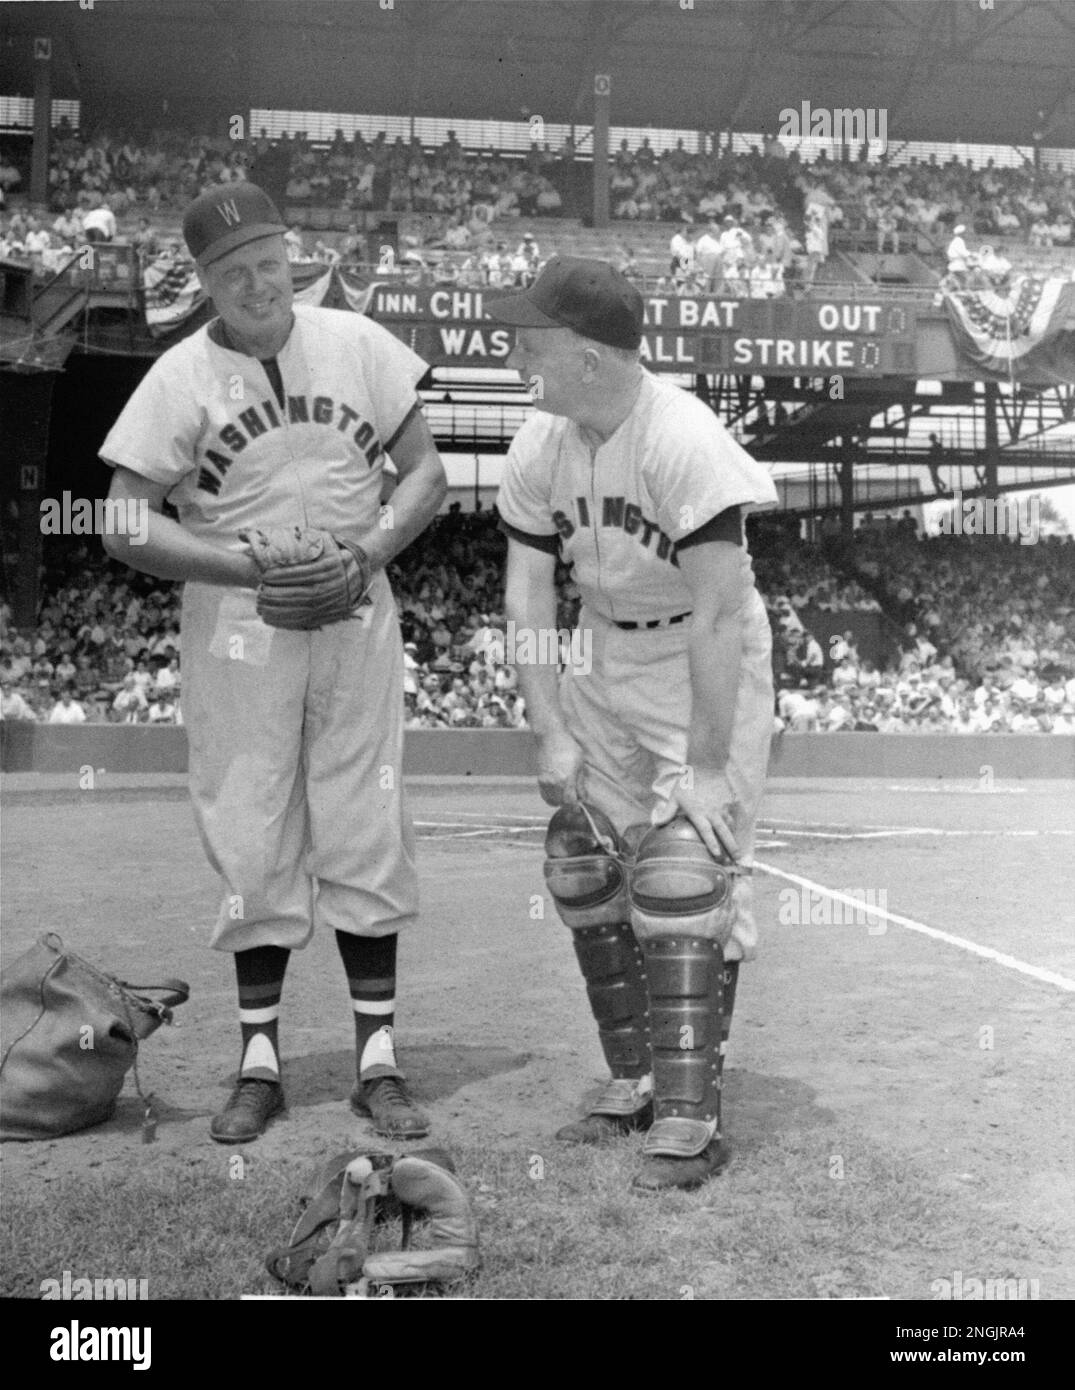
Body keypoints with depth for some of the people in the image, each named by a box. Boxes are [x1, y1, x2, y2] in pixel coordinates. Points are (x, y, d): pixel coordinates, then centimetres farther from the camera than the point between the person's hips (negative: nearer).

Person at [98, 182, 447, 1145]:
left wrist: (375, 546, -12)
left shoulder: (359, 345, 2)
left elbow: (425, 472, 7)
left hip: (356, 626, 2)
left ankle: (378, 1060, 13)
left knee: (367, 834, 3)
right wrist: (257, 566, -18)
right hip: (239, 636, -1)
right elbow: (128, 529, -7)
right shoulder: (179, 378, -4)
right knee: (254, 840, 4)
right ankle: (259, 1063, 18)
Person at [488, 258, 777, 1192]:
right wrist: (552, 735, -7)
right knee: (580, 867, 7)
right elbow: (528, 596, -2)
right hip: (603, 664, 7)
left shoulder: (685, 442, -26)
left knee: (680, 878, -12)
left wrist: (706, 763, -23)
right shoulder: (540, 446, -7)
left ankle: (689, 1118, 0)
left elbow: (718, 615, -25)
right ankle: (635, 1080, 24)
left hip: (707, 668, -6)